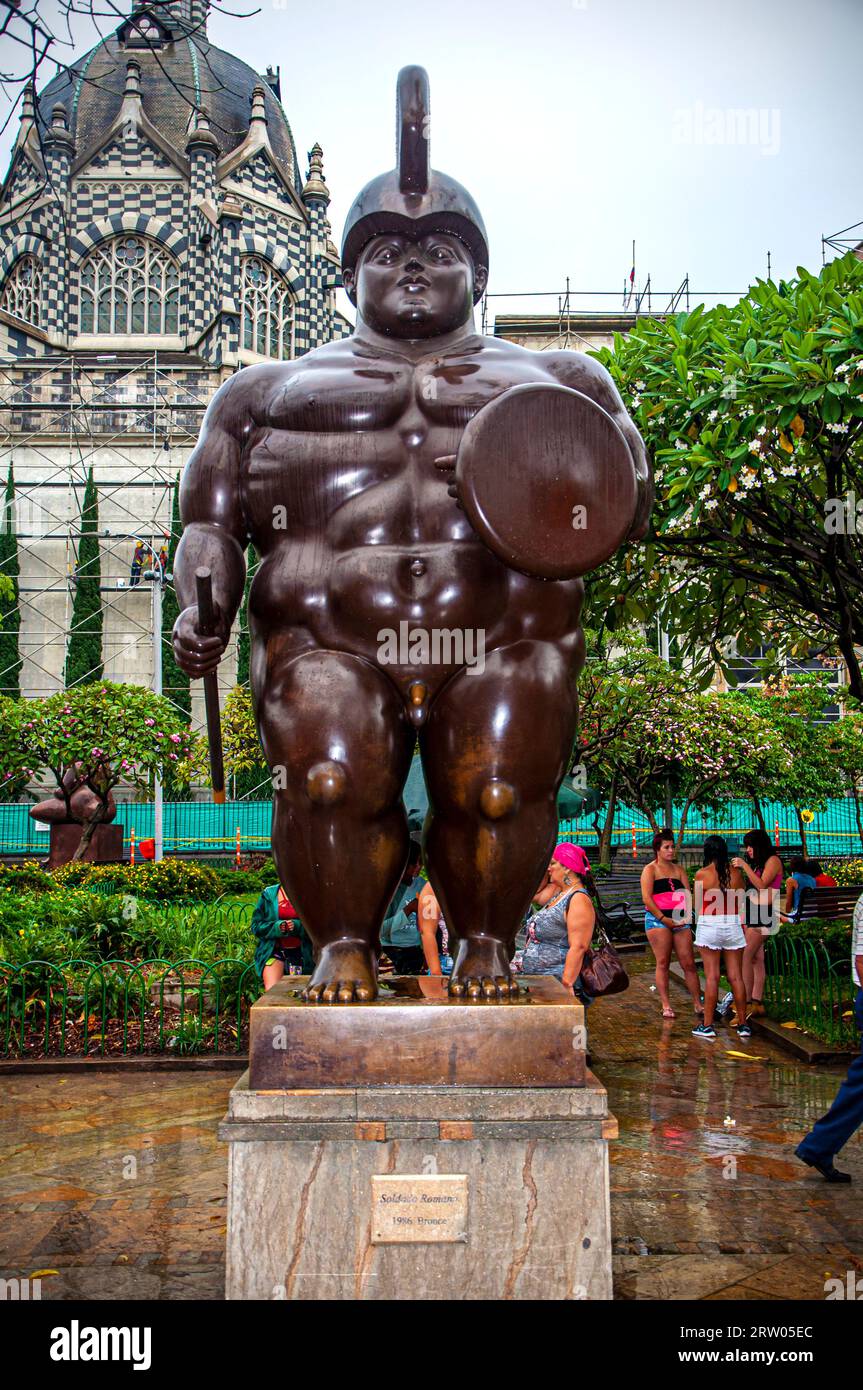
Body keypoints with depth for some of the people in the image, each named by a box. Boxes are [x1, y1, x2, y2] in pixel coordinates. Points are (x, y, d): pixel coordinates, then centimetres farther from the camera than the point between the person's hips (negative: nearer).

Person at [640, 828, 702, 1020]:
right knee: (663, 963, -5)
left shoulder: (679, 869, 18)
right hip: (657, 920, -4)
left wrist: (686, 917, -4)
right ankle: (666, 1005, -1)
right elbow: (647, 898, -7)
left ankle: (698, 1004, 7)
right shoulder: (650, 869, 2)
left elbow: (688, 895, 12)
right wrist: (663, 918, -14)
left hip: (680, 921, 4)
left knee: (689, 963, 1)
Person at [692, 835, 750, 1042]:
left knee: (712, 977, -1)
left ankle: (708, 1025, 2)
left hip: (709, 925, -3)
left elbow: (698, 905, -3)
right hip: (733, 925, 3)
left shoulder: (702, 875, -8)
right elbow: (742, 903, 8)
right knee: (736, 976, 7)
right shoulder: (736, 873, 1)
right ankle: (743, 1024, 12)